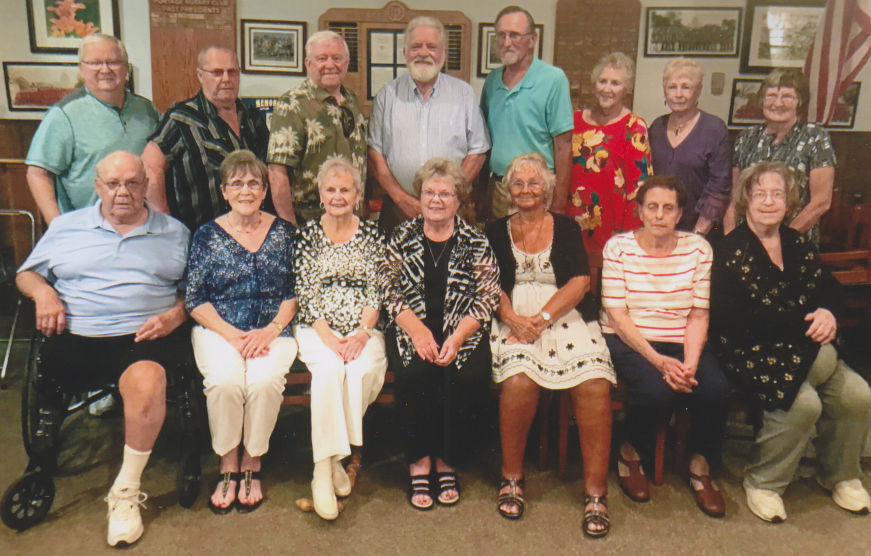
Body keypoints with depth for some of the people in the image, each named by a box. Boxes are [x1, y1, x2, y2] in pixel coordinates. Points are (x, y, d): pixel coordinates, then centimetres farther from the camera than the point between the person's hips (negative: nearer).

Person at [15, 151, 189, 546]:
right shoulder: (66, 226, 20)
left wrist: (175, 315, -6)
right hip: (74, 336, 3)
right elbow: (27, 273, 23)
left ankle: (126, 491, -15)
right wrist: (43, 291, 0)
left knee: (147, 381, -34)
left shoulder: (175, 232, 15)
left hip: (145, 337, -2)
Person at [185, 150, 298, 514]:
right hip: (218, 329, 0)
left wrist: (273, 328, -10)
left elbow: (296, 293, 7)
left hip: (273, 331, 0)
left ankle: (252, 465, -8)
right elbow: (195, 300, 2)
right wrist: (232, 334, -12)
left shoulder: (283, 232, 9)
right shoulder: (208, 235, 7)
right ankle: (228, 468, -8)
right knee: (225, 379, -30)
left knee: (265, 379, -30)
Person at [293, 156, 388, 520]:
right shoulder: (308, 234, 8)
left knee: (363, 368, -30)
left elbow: (377, 294, 4)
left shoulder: (372, 235, 10)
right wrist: (327, 336, -13)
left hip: (363, 329, 1)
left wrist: (361, 332, -12)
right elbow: (305, 295, 1)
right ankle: (325, 467, -26)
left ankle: (330, 458, -16)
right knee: (330, 368, -32)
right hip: (317, 329, -1)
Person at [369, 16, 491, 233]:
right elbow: (374, 152, 4)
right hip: (398, 209, 0)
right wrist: (401, 197, -8)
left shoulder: (464, 93, 7)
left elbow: (478, 152, 4)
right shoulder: (388, 94, 7)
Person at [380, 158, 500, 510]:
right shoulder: (402, 238, 9)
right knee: (415, 373, -29)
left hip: (461, 332, 0)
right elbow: (390, 290, 1)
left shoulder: (476, 242, 8)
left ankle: (446, 463, -6)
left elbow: (487, 296, 1)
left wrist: (457, 337, -14)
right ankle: (419, 462, -10)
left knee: (467, 377, -27)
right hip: (412, 329, 0)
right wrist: (418, 331, -14)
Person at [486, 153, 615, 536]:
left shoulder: (566, 228, 16)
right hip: (514, 319, 0)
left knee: (595, 383, -27)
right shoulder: (496, 232, 18)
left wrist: (542, 318, -11)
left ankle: (596, 493, -18)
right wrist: (513, 319, -12)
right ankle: (511, 478, -10)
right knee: (519, 380, -31)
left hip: (564, 317, 1)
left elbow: (580, 281, 4)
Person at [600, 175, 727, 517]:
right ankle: (632, 455, 3)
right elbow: (617, 314, -8)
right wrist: (658, 360, -18)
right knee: (655, 390, -31)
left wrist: (690, 363, -15)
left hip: (681, 343, 3)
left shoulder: (697, 248, 5)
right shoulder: (618, 247, -2)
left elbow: (699, 314, 2)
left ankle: (701, 466, 4)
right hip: (629, 341, -2)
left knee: (714, 388, -25)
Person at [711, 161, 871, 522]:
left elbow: (827, 287, 15)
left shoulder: (798, 244, 14)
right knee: (803, 402, -28)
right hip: (749, 349, -7)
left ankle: (839, 475, 15)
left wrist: (827, 312, -10)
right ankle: (762, 482, -4)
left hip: (803, 345, 7)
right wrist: (807, 322, -16)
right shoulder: (730, 252, -8)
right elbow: (739, 320, -17)